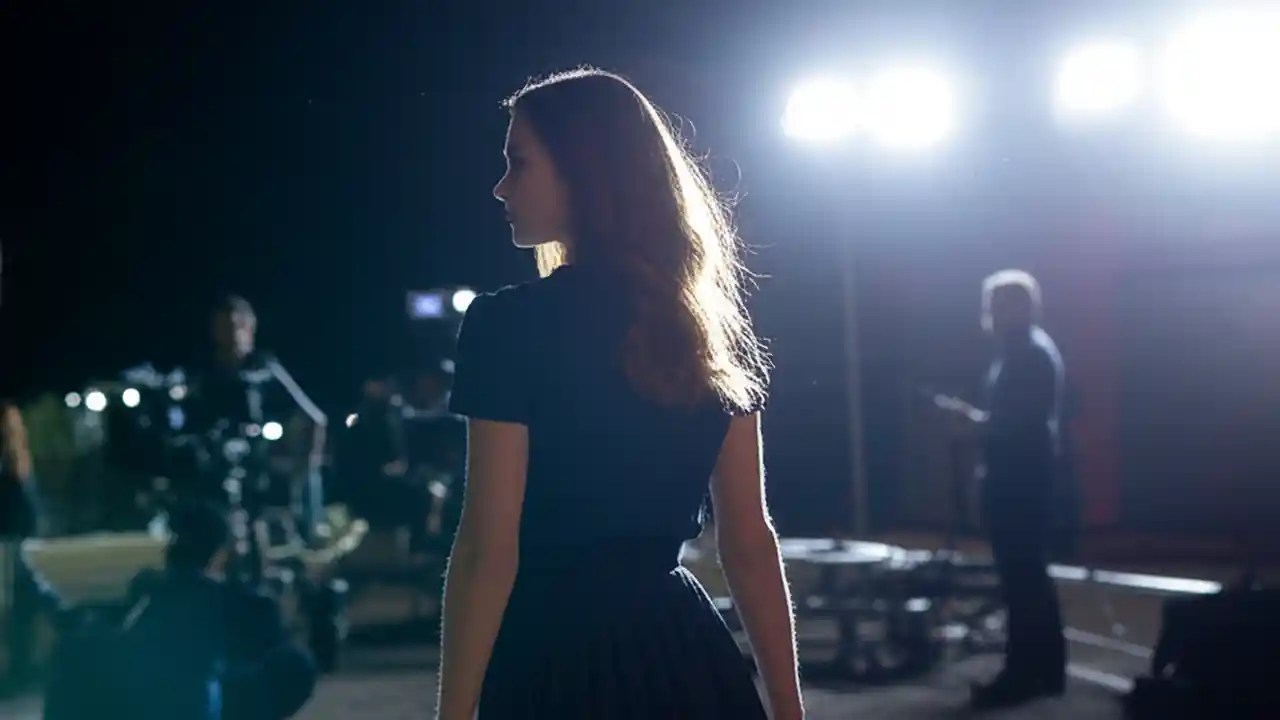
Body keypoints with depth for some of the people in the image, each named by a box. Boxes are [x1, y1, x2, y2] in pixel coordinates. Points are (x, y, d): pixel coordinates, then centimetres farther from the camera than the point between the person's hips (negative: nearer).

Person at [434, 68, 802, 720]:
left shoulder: (509, 324, -13)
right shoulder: (709, 328, 4)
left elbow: (489, 553, -15)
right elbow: (750, 544, 5)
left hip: (561, 661, -5)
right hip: (686, 656, 5)